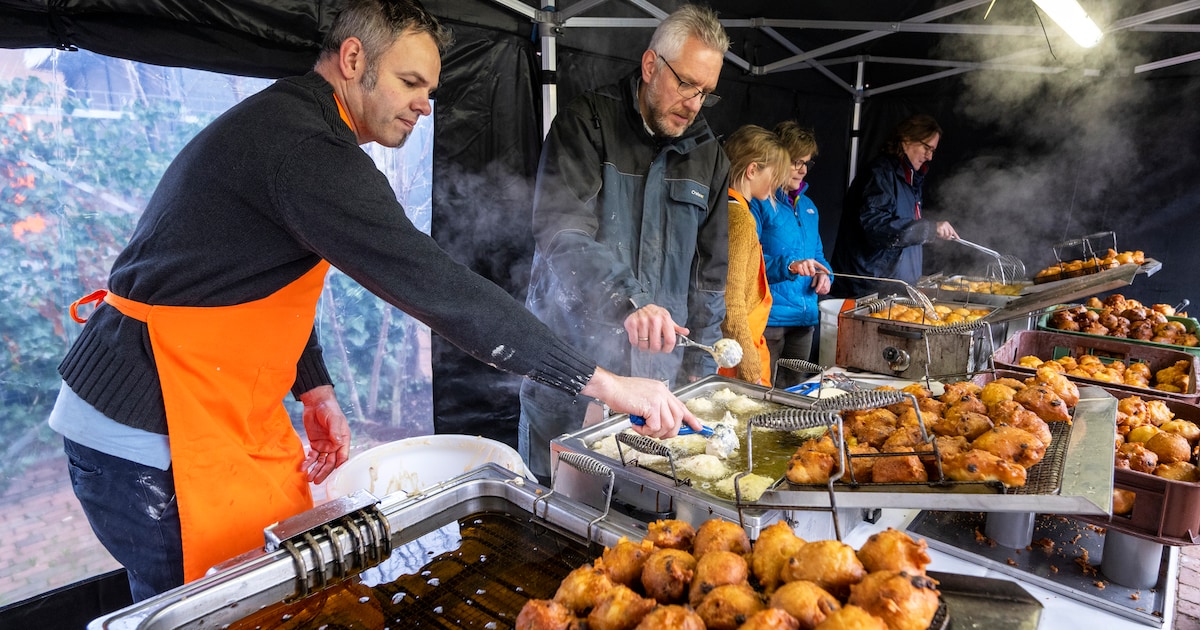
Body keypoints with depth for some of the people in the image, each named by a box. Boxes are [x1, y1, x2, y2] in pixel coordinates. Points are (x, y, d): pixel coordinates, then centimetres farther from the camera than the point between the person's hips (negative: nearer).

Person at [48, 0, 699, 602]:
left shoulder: (286, 124, 11)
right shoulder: (304, 145, -23)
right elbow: (432, 284, -31)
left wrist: (315, 390, 11)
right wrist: (602, 382, -27)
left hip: (222, 415, 10)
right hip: (150, 433, -10)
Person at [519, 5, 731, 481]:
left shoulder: (707, 155, 9)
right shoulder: (586, 123, -5)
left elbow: (710, 271, 12)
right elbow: (561, 233, -21)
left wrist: (697, 366, 8)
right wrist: (627, 302, -35)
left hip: (658, 362, 4)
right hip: (573, 359, -3)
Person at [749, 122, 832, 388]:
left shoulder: (807, 206, 17)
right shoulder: (757, 203, -10)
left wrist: (825, 275, 3)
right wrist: (790, 266, -31)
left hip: (804, 316, 8)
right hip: (768, 316, -8)